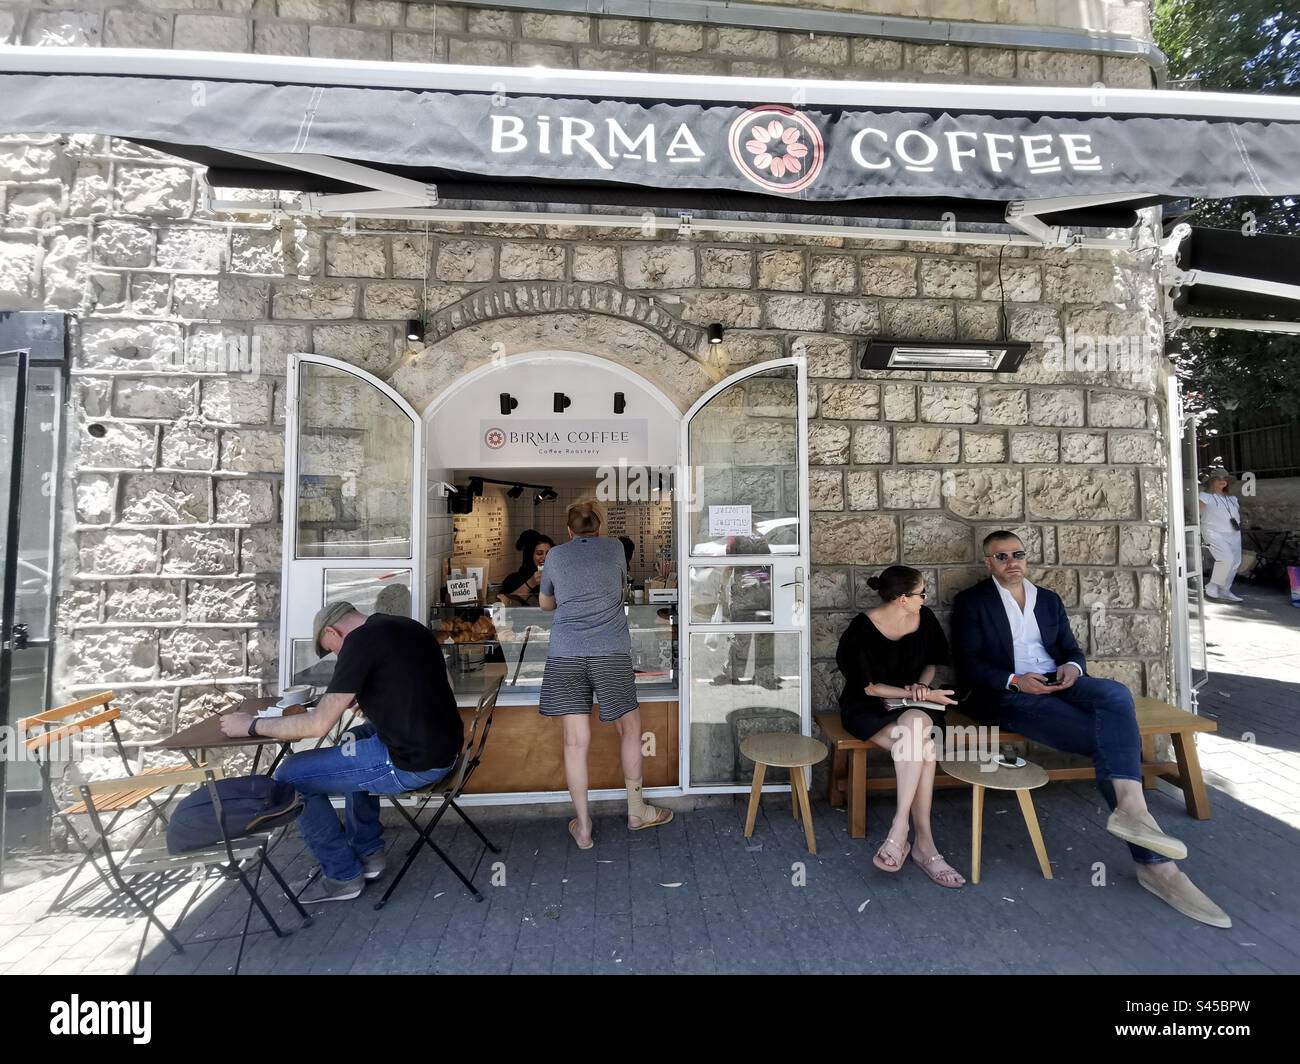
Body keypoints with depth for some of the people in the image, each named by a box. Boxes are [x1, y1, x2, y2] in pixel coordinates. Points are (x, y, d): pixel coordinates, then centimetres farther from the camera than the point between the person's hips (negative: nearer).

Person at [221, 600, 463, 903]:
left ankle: (343, 874, 19)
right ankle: (367, 853, 35)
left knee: (291, 776, 6)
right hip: (443, 747, 9)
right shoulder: (409, 627, 11)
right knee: (354, 740, 32)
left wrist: (251, 725, 0)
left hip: (413, 763, -9)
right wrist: (361, 697, 30)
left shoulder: (360, 641, -13)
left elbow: (318, 725, -13)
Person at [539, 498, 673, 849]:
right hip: (610, 651, -1)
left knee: (576, 740, 6)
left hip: (565, 653, 1)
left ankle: (583, 827, 17)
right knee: (630, 728, 16)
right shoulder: (614, 548, 10)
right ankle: (636, 810, 29)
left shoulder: (555, 556, 13)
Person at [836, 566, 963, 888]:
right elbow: (869, 687, -13)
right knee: (922, 746, -31)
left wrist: (923, 684, -5)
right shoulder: (863, 629, -16)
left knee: (915, 725, -33)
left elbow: (931, 662, 16)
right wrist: (920, 694, -17)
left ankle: (899, 830, -30)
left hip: (912, 707, 4)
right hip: (868, 708, -3)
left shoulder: (925, 619, 0)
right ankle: (924, 842, -23)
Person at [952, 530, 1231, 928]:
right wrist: (1015, 681, -19)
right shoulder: (971, 602, 3)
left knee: (1115, 693, -30)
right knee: (1110, 740, -25)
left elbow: (1072, 649, 20)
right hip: (1009, 696, -5)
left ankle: (1131, 808, -37)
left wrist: (1073, 667, -5)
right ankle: (1155, 863, -20)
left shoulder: (1049, 599, 21)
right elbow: (968, 662, -4)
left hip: (1058, 683, 5)